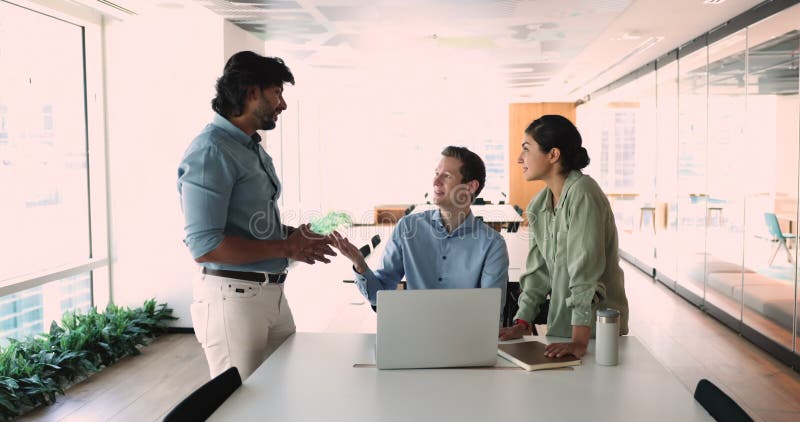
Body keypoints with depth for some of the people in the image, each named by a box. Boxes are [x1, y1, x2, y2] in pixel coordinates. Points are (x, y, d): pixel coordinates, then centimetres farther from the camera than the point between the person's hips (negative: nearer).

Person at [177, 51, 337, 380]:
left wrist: (294, 236, 3)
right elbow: (204, 247, -22)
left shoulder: (255, 148, 15)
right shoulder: (211, 151, -15)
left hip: (272, 292, 9)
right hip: (234, 297, -9)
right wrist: (285, 248, -15)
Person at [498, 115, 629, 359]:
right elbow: (538, 270, 9)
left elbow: (586, 272, -25)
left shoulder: (583, 194, -20)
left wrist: (580, 340, -28)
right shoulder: (538, 206, 6)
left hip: (597, 329, -7)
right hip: (559, 325, 7)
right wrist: (522, 323, 0)